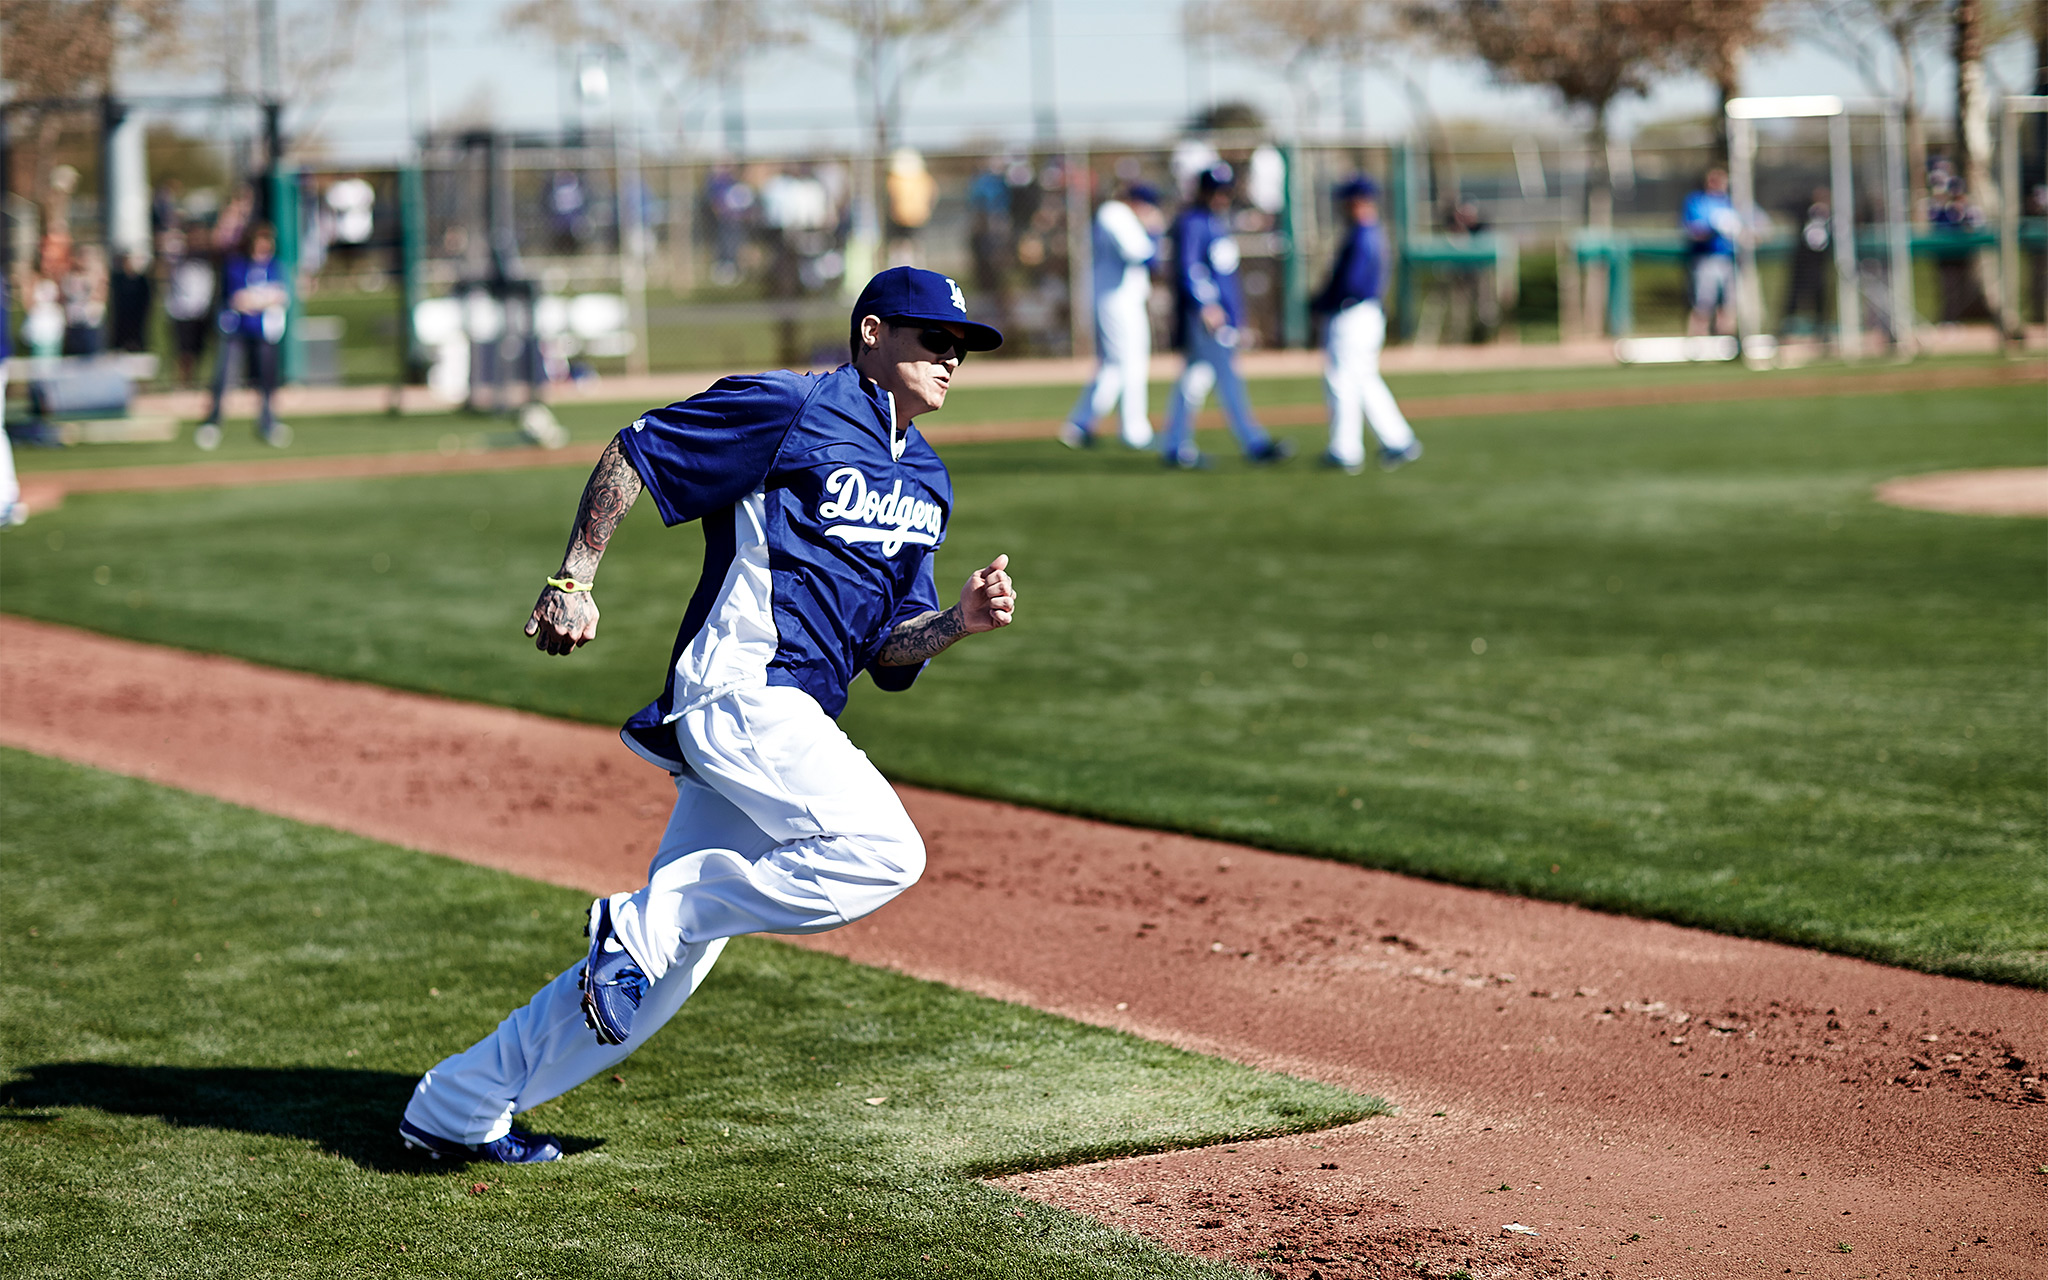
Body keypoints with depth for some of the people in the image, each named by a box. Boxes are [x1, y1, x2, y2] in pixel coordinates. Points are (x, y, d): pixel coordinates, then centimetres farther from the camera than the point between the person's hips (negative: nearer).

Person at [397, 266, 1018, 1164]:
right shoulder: (790, 410, -3)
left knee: (665, 964, 6)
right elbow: (632, 453, -2)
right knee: (883, 853, -25)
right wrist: (574, 582, -10)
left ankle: (459, 1108, 15)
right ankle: (644, 922, -15)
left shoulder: (924, 483, 21)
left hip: (793, 724, 8)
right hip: (739, 686, -8)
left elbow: (887, 655, 20)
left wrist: (963, 619, 1)